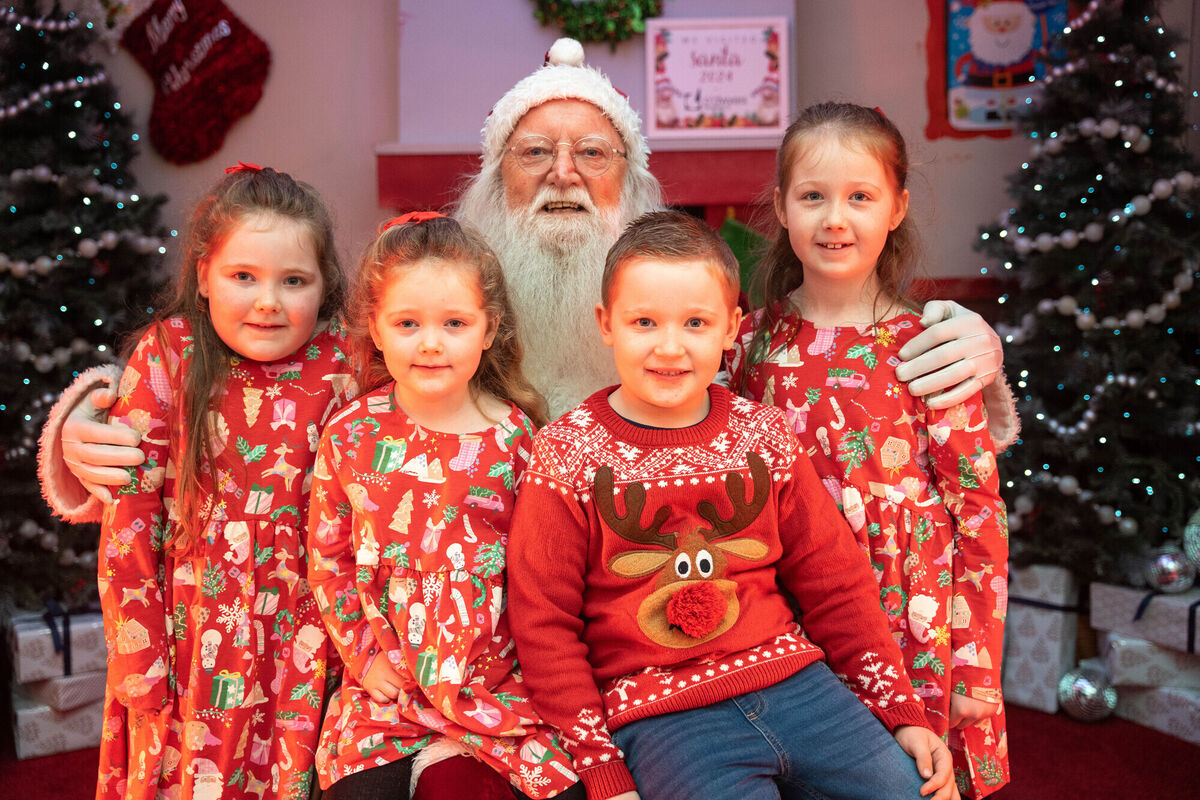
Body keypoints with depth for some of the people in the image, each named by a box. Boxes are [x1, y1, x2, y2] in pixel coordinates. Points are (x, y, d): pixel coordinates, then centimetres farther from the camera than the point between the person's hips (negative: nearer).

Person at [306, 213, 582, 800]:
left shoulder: (514, 435, -6)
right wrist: (365, 655, -2)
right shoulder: (349, 436, -5)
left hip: (497, 676, 0)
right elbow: (328, 558, 1)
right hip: (387, 679, 1)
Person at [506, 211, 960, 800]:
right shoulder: (567, 454, -5)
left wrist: (902, 714, 8)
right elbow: (544, 627, -3)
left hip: (792, 679, 4)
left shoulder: (764, 434, 6)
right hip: (661, 714, -3)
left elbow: (834, 583, 12)